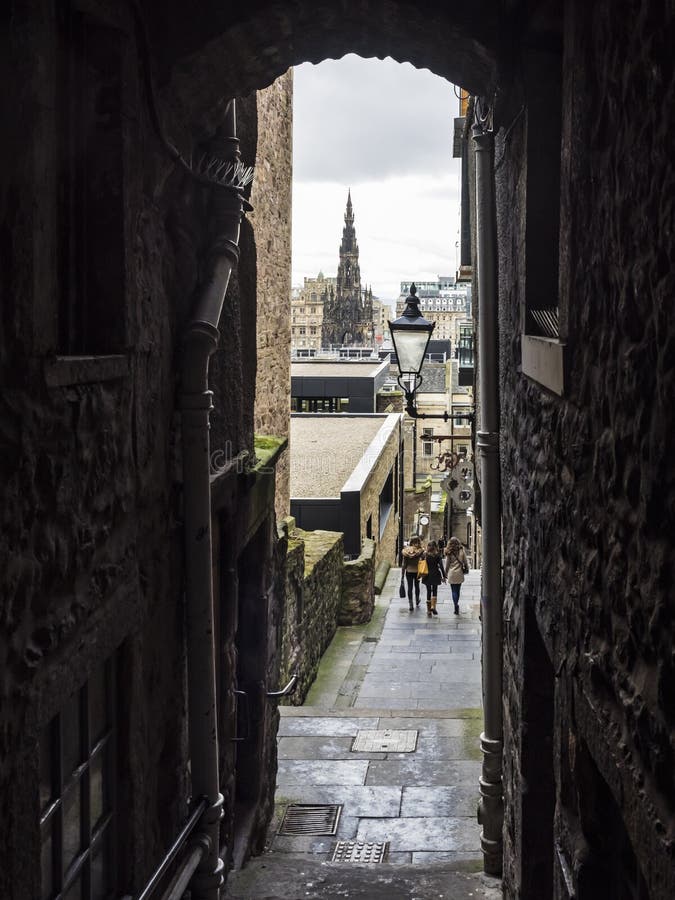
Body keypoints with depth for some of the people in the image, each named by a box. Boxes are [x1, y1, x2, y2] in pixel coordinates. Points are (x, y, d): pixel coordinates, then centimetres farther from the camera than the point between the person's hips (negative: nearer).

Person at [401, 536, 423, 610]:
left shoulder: (406, 551, -7)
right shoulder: (420, 551, -12)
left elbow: (404, 563, -2)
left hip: (409, 571, 0)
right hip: (417, 571, 0)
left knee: (410, 587, 5)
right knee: (417, 586, 19)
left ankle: (410, 604, -2)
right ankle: (417, 601, 37)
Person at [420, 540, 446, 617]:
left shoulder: (425, 555, -1)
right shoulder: (437, 555, -6)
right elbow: (441, 566, -8)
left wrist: (421, 575, 12)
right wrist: (443, 576, -3)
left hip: (426, 575, 2)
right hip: (435, 575, -2)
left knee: (428, 591, 8)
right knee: (435, 591, 10)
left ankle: (429, 610, 7)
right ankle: (433, 607, -9)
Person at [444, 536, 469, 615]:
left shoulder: (449, 553, -6)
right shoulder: (461, 551, -3)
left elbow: (447, 565, 0)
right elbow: (465, 562, 3)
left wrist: (445, 574, 10)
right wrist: (466, 569, 17)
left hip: (452, 574, -2)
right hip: (460, 574, 2)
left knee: (454, 591, 2)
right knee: (457, 590, 13)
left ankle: (456, 605, -15)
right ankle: (456, 606, 21)